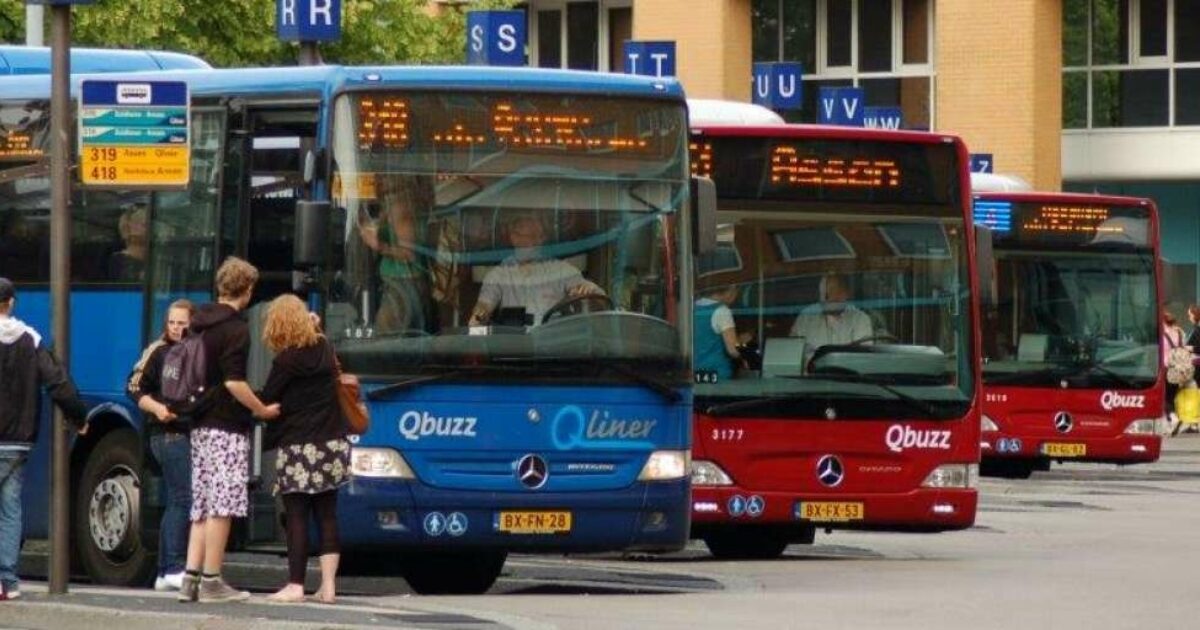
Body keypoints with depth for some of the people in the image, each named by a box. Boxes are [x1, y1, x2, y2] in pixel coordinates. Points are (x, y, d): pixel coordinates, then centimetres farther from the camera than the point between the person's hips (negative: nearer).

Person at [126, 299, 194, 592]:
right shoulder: (159, 353, -3)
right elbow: (135, 389, -7)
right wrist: (157, 408, -22)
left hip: (192, 433, 7)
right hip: (170, 434, -7)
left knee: (177, 503, 8)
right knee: (183, 499, -12)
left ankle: (165, 573, 12)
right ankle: (174, 570, -12)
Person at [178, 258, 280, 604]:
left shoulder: (199, 324, 13)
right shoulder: (236, 329, -13)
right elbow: (234, 382, -20)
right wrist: (262, 410, -10)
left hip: (201, 424, 9)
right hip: (227, 427, -9)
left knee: (203, 505, 11)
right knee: (222, 505, -5)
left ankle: (192, 577, 7)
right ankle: (211, 581, -5)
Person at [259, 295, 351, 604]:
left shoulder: (286, 361, -12)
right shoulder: (324, 350, 6)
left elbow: (266, 401, -8)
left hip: (298, 449, -6)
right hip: (331, 445, 6)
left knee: (297, 517, -2)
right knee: (327, 515, 7)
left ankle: (295, 585, -3)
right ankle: (328, 585, 4)